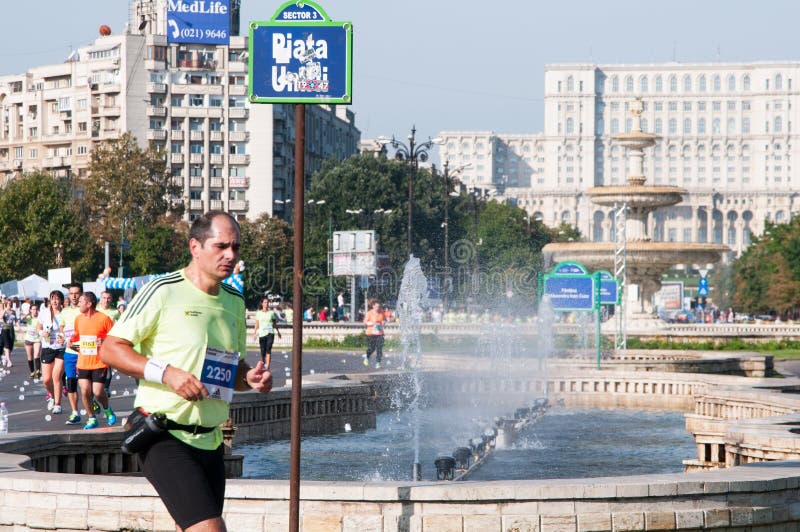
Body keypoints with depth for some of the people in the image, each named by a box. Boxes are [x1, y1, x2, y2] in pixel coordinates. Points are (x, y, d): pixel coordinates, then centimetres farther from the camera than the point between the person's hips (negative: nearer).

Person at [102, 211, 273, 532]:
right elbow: (110, 349, -8)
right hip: (165, 437, -8)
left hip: (209, 442, 8)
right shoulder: (163, 291, -8)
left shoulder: (235, 302, 15)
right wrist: (166, 372, -20)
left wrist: (250, 379, 3)